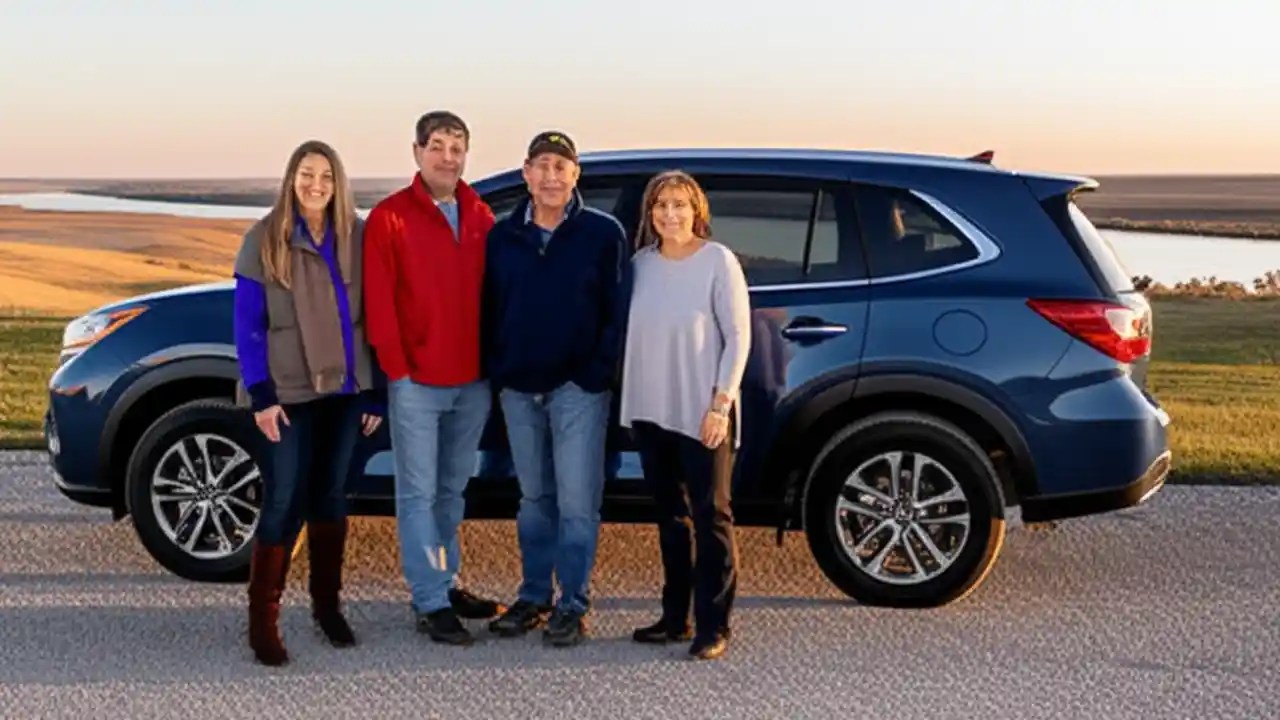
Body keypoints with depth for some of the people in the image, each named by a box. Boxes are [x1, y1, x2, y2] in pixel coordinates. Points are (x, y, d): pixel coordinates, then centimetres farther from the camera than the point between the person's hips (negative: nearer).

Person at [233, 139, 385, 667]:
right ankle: (262, 619, 3)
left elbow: (371, 317, 7)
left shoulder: (356, 237, 3)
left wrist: (376, 391, 4)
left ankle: (326, 603, 25)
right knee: (284, 500, -6)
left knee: (331, 495, 12)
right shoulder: (264, 239, -5)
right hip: (287, 391, -3)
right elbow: (247, 323, -6)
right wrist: (261, 395, -13)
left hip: (345, 387, 3)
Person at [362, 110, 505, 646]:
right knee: (418, 493, 0)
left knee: (453, 489, 15)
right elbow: (379, 302, -8)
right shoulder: (390, 217, -5)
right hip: (417, 382, -5)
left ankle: (447, 582, 27)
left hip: (472, 381, 5)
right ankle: (431, 603, 4)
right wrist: (396, 369, -11)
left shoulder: (480, 218, 9)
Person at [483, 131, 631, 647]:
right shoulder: (503, 236, 7)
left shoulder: (603, 233, -3)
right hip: (519, 389, 4)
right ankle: (533, 597, 23)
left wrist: (598, 372, -9)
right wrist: (496, 372, 5)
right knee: (534, 499, 13)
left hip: (578, 389, -4)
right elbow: (489, 309, 12)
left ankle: (573, 605, 7)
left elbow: (618, 311, -4)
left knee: (577, 502, -3)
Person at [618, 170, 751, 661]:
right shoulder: (641, 262, 6)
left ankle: (713, 626, 4)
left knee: (710, 515, -1)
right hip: (651, 411, 5)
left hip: (702, 412, -5)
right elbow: (631, 332, 11)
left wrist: (721, 403, -14)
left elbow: (738, 337, -9)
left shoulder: (718, 261, -7)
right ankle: (674, 616, 21)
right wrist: (626, 396, 6)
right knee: (670, 516, 12)